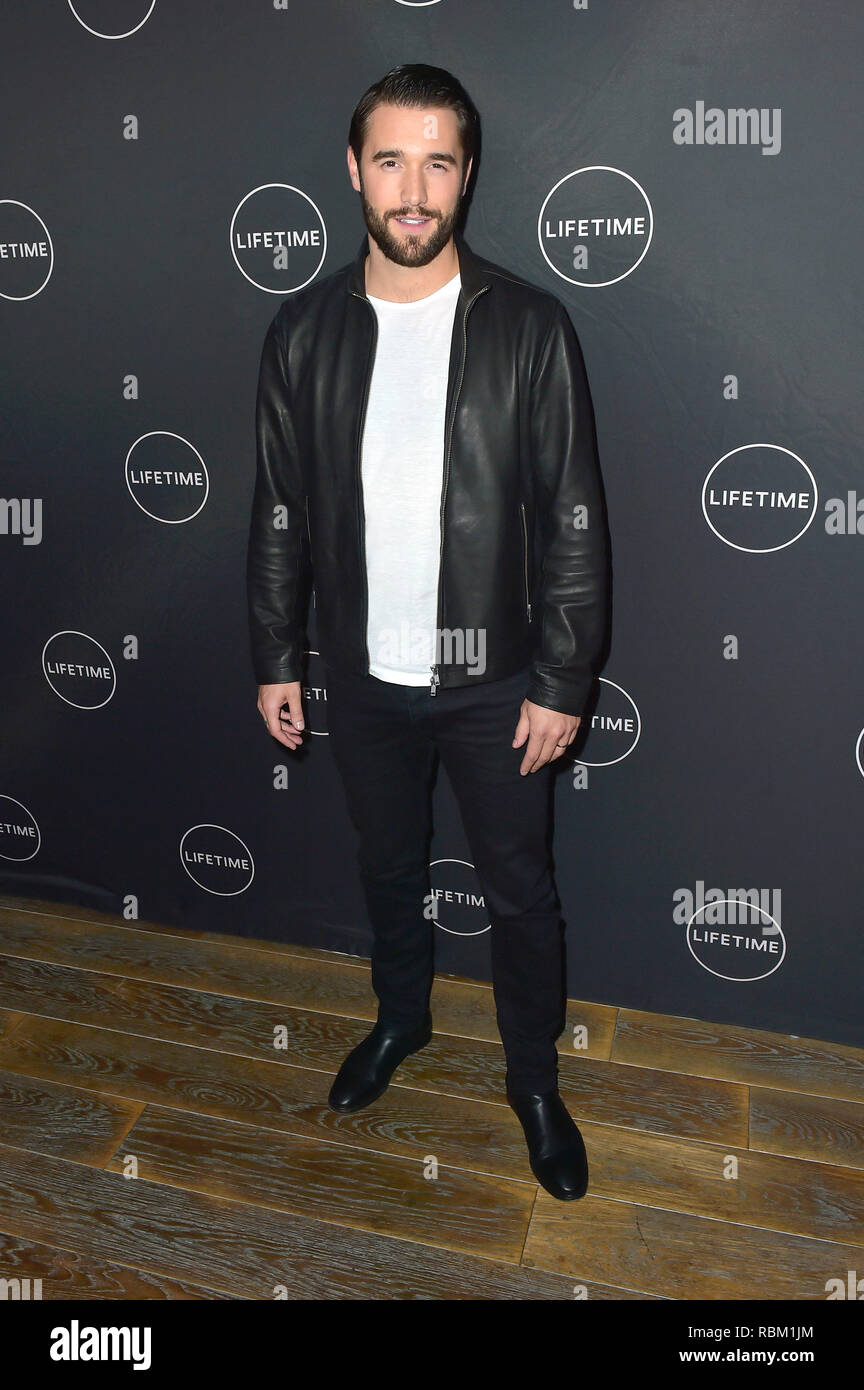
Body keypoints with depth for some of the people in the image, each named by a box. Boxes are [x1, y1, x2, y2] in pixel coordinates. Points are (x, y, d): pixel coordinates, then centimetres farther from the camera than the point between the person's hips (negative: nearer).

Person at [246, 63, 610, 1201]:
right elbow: (279, 515, 4)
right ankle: (401, 1019, 50)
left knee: (520, 891, 12)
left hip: (497, 680, -2)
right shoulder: (305, 331, -2)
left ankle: (534, 1079, 37)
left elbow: (574, 521, -9)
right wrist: (275, 660, 4)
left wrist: (561, 681, -11)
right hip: (364, 677, 3)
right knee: (389, 866, 22)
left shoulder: (528, 327, -10)